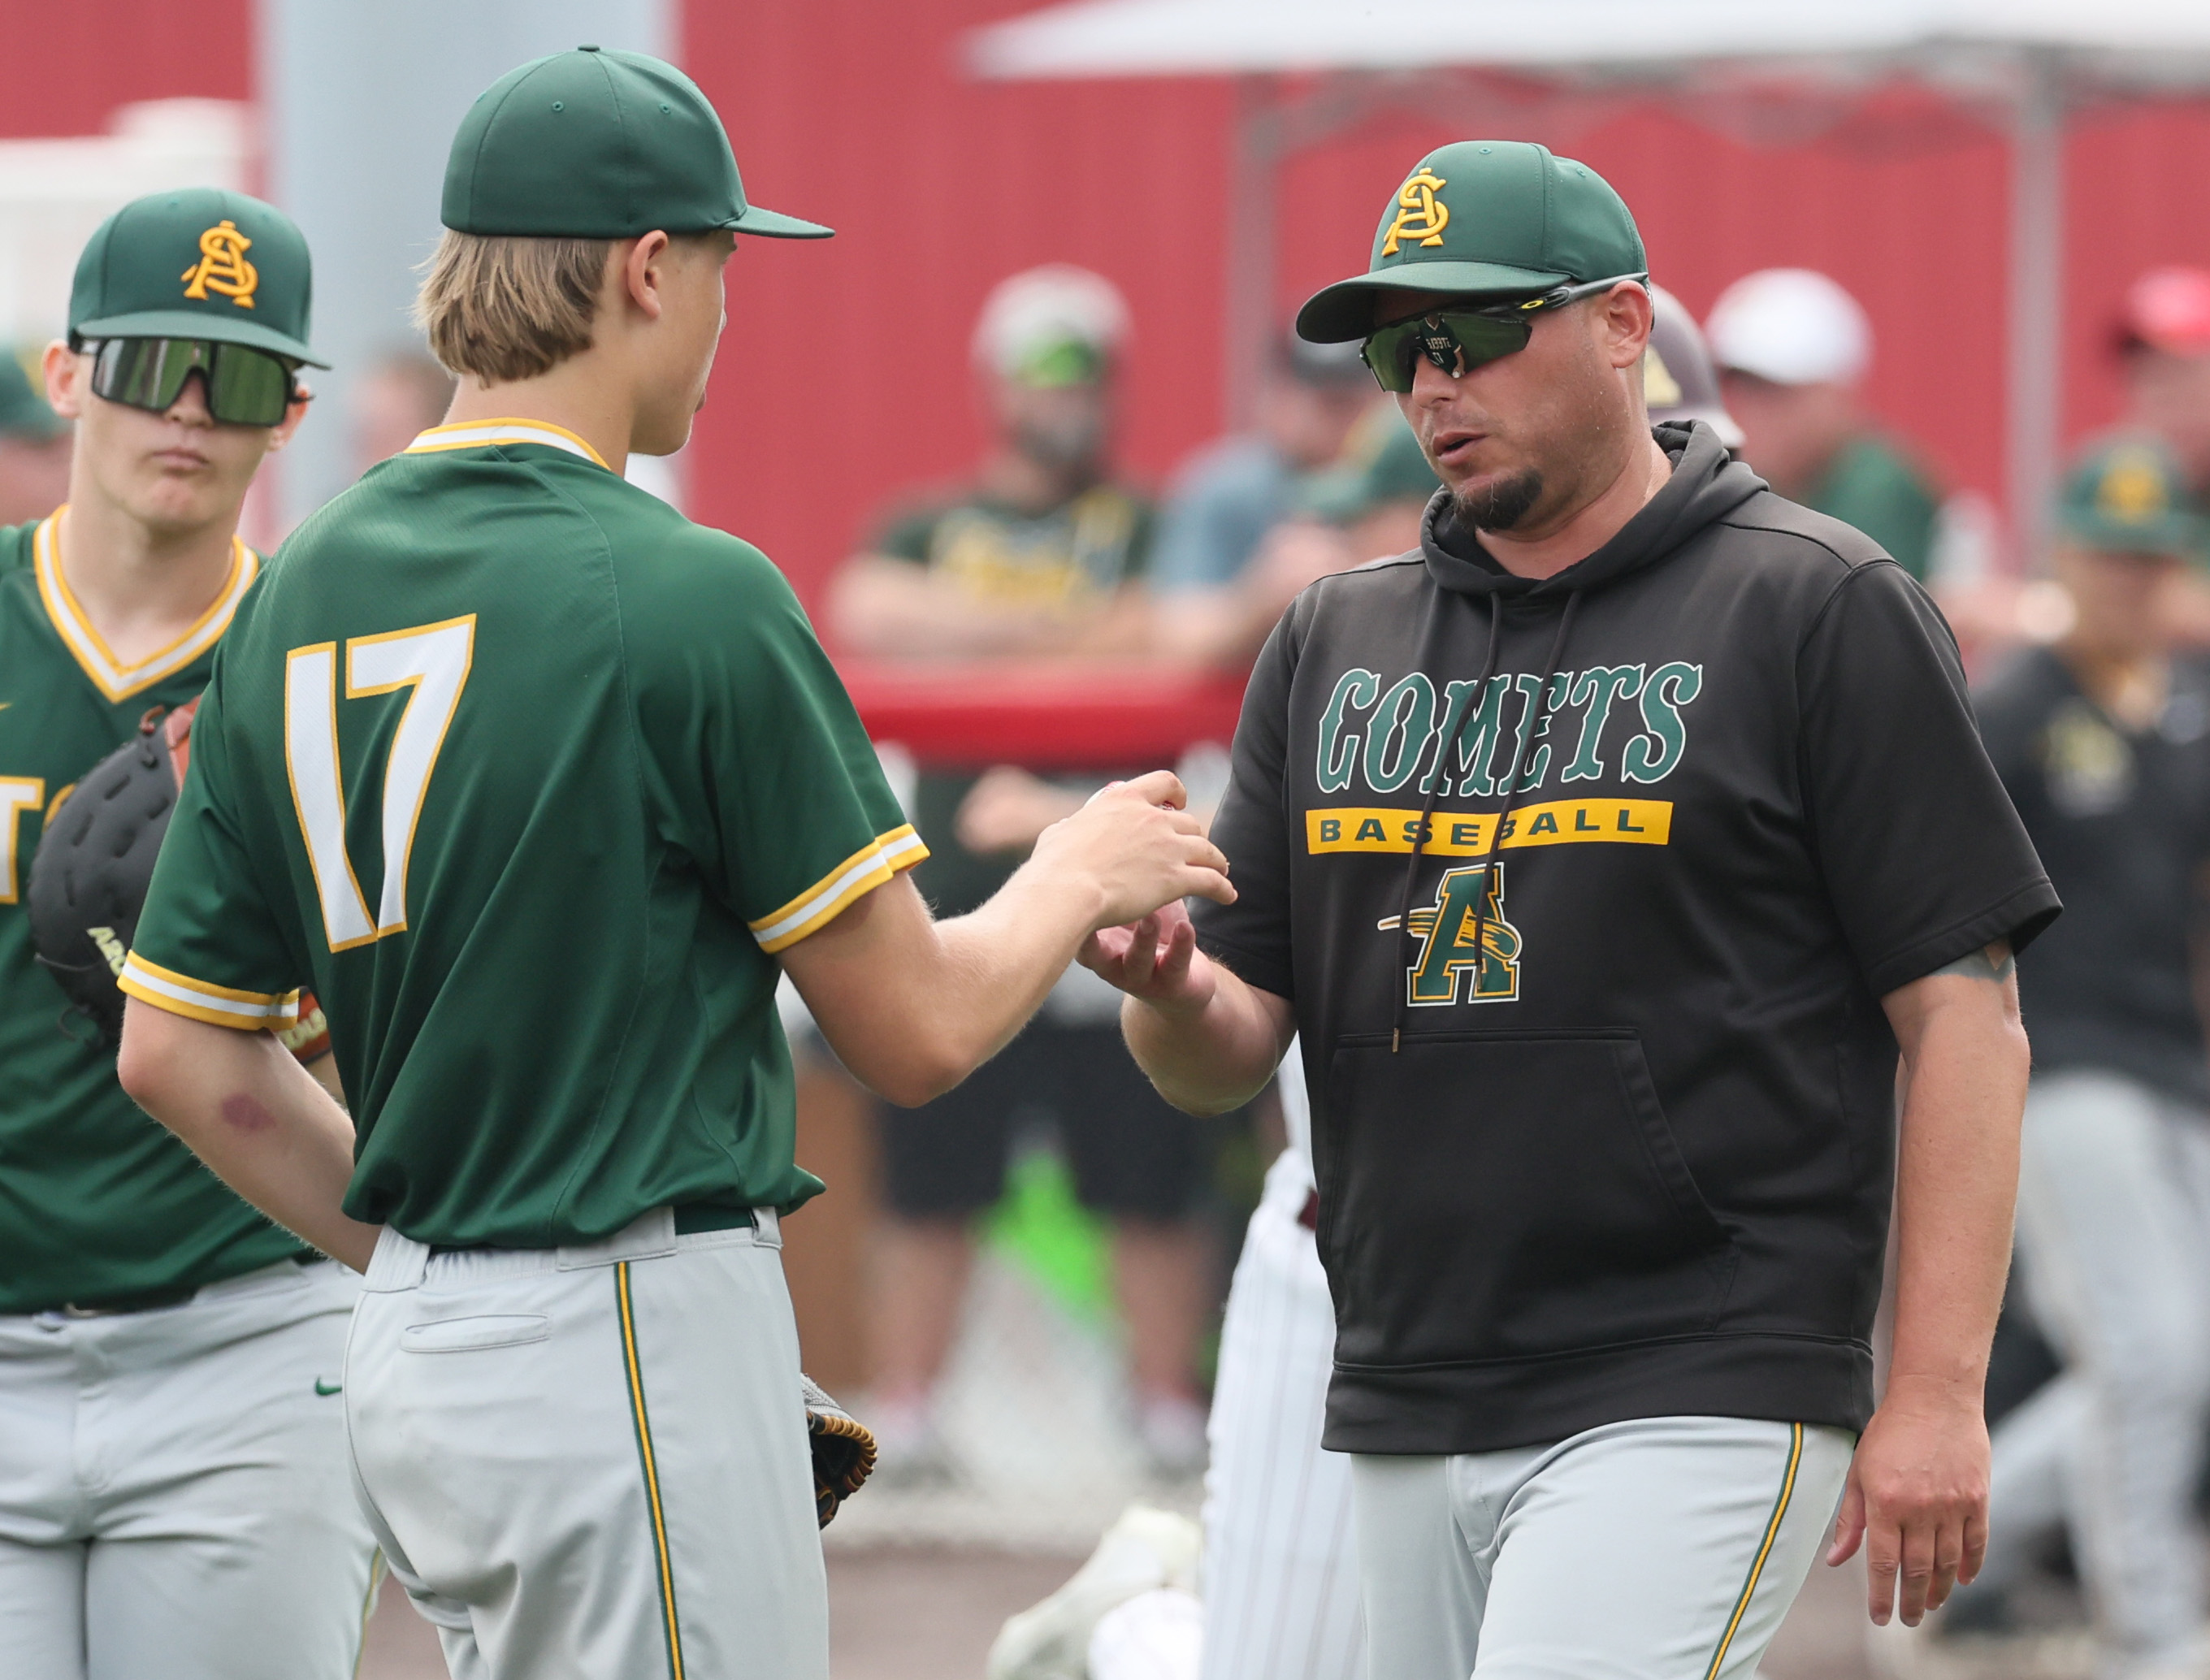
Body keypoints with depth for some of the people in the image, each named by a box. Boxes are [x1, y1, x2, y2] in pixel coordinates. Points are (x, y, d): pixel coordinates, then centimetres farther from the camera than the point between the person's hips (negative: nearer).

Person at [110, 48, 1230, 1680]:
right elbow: (916, 1026, -9)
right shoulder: (685, 595, -15)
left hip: (414, 1358, 8)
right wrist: (1081, 876, 11)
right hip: (629, 1346, -8)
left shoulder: (303, 593, 7)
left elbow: (180, 1057, 11)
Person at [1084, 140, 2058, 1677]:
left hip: (1690, 1414, -6)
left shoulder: (1821, 611, -1)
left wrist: (1937, 1395, -13)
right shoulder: (1337, 642, 16)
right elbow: (1231, 1058, 13)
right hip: (1407, 1418, 6)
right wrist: (1173, 989, -12)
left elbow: (1964, 1017, -5)